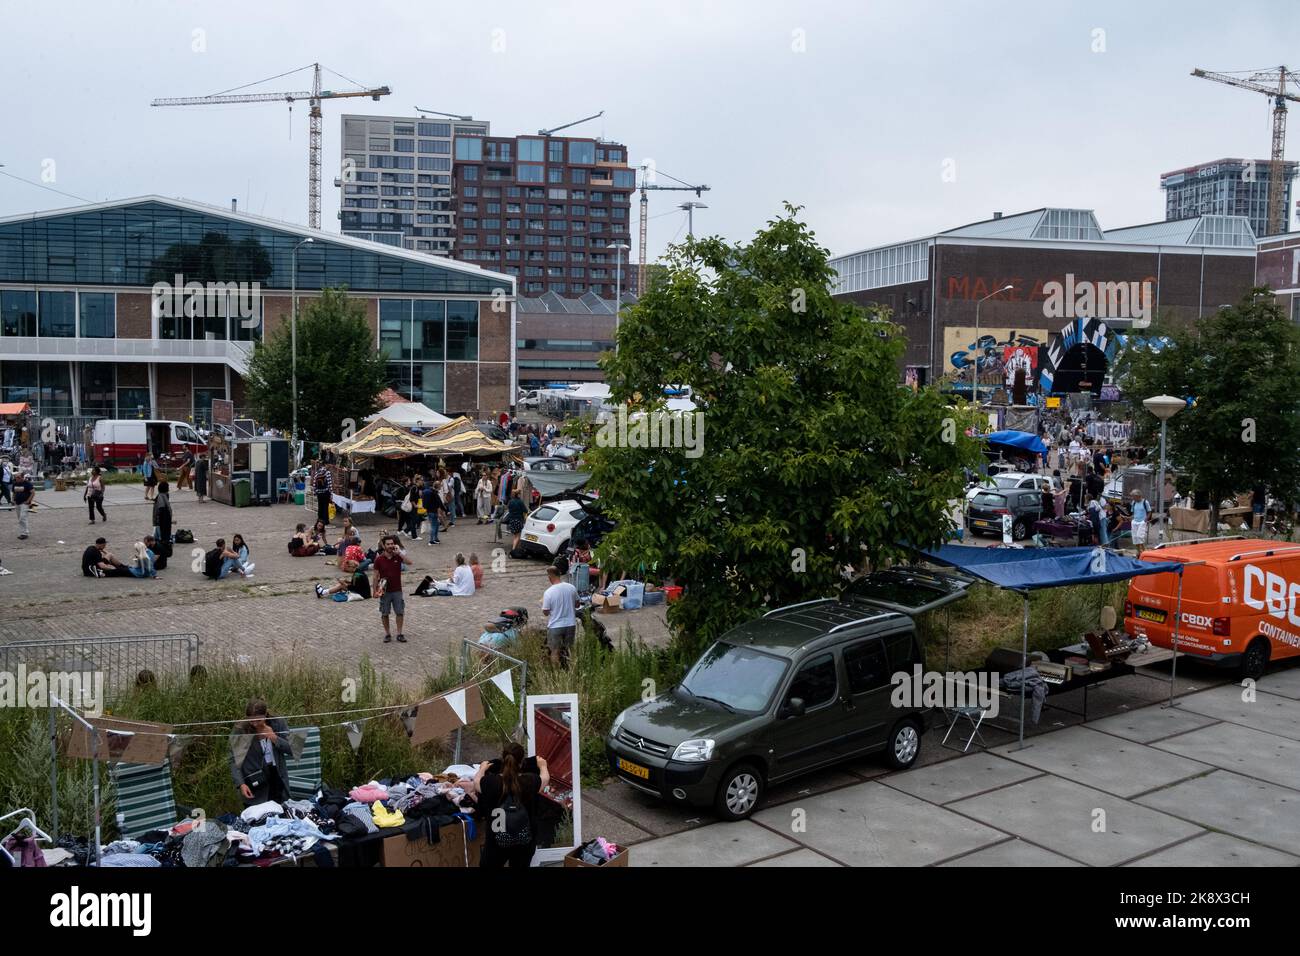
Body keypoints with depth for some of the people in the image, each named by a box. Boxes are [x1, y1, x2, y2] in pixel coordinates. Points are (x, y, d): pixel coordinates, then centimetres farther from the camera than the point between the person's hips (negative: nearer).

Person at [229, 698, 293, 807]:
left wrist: (274, 738, -16)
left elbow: (291, 750, 0)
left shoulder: (278, 724, -4)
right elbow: (233, 760, -6)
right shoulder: (241, 730, -9)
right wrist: (241, 784, -17)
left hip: (277, 777, 2)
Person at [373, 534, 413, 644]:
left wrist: (399, 553, -21)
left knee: (400, 612, 3)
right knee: (385, 614, 7)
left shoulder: (398, 557, -2)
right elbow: (376, 576, -1)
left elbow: (410, 564, -19)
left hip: (397, 590, 1)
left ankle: (399, 634, 13)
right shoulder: (379, 559, -6)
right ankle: (387, 634, 19)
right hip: (385, 591, -1)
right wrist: (375, 590, -5)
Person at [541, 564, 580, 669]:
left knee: (555, 652, 11)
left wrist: (543, 602, 8)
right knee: (568, 652, 19)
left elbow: (545, 612, -10)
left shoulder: (549, 592, -18)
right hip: (570, 624, 4)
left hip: (555, 626, -4)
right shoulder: (572, 588, -4)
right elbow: (577, 604, 9)